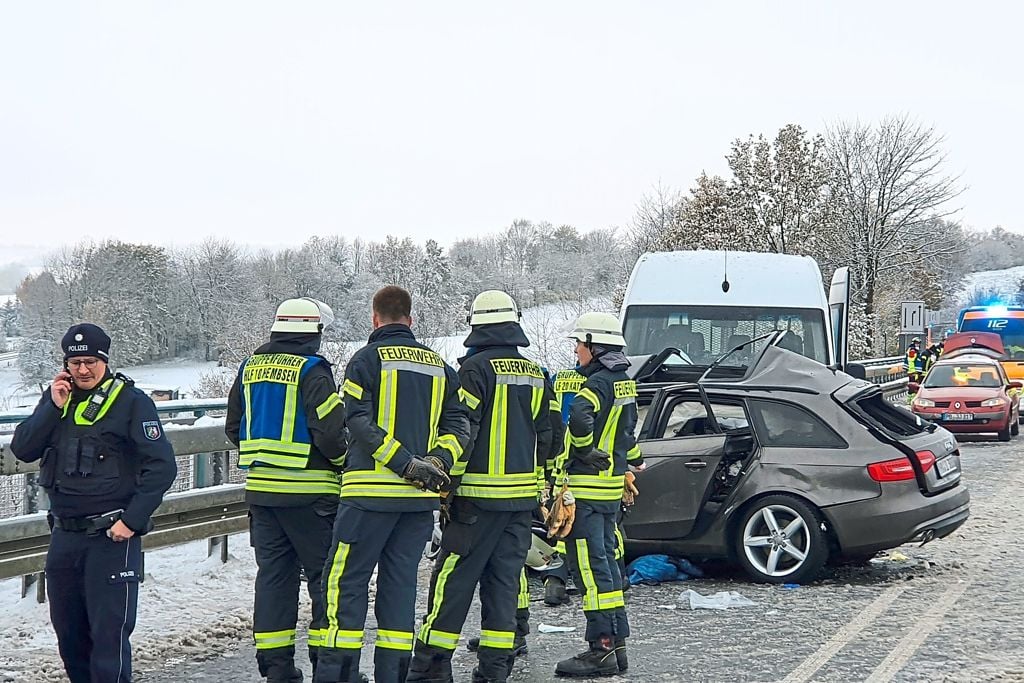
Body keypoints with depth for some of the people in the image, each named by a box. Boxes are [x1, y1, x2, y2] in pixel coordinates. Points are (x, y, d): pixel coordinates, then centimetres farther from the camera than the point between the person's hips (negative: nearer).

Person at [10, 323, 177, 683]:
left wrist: (132, 520, -15)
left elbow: (162, 466, -11)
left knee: (109, 633, -6)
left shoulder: (131, 401, -7)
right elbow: (22, 450, 0)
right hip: (65, 535, 6)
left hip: (112, 536, -6)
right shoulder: (57, 397, 10)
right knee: (68, 630, 15)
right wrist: (54, 407, -10)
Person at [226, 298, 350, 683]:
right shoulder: (311, 371, -12)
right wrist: (343, 460, 2)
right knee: (325, 577, 3)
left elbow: (234, 427, 17)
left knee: (272, 575, 10)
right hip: (308, 490, -6)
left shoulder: (250, 368, 9)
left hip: (260, 488, 6)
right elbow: (330, 431, -17)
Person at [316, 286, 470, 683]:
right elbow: (459, 424, 6)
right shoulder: (439, 366, 14)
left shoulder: (367, 359, -2)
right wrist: (436, 461, -6)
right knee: (401, 580, 10)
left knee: (347, 578, 1)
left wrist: (405, 463, -15)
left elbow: (359, 422, -13)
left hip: (371, 490, -5)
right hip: (421, 496, 5)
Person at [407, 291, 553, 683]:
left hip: (480, 495, -6)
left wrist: (448, 483, -9)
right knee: (505, 579, 9)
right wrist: (541, 486, 22)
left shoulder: (476, 368, -9)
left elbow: (463, 430, -14)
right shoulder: (535, 374, 12)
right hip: (522, 495, 6)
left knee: (453, 578, -1)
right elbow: (547, 436, 16)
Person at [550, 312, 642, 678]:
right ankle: (616, 644, 19)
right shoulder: (625, 382, 14)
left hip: (586, 486, -10)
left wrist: (585, 449, -20)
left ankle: (601, 649, -7)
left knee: (590, 566, -7)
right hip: (612, 484, 10)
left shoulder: (598, 382, -16)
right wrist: (635, 458, 39)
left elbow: (579, 415, -35)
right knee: (606, 562, 14)